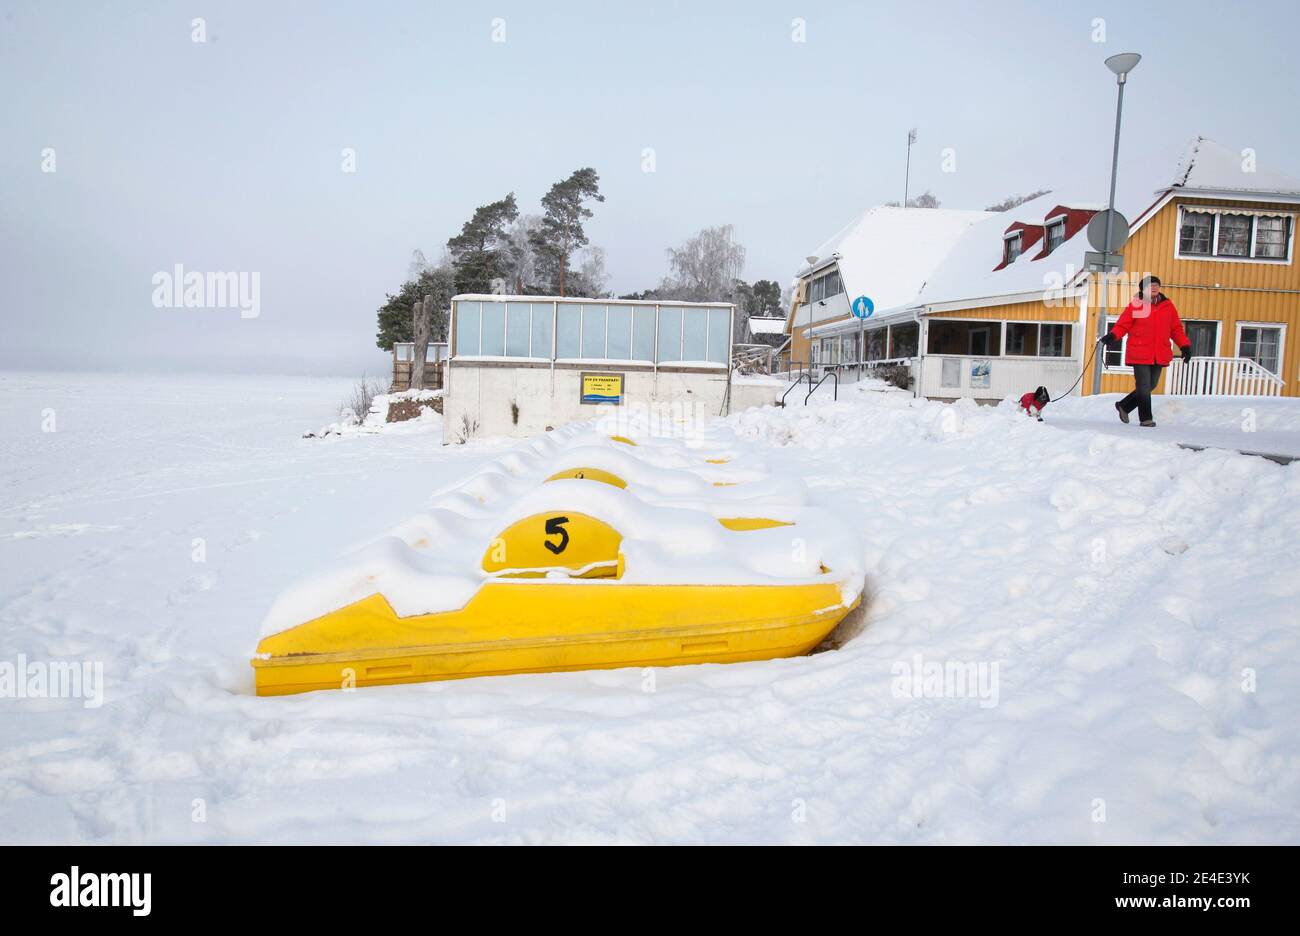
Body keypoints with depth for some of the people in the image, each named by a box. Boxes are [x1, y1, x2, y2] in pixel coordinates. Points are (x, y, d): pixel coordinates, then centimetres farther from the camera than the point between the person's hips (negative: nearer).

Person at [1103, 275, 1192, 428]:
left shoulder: (1167, 305, 10)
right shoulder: (1135, 305, -2)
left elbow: (1176, 328, 14)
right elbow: (1123, 324, -4)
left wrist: (1185, 345, 6)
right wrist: (1113, 336, -23)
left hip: (1159, 356, 5)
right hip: (1140, 354, -5)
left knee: (1150, 386, 11)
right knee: (1144, 387, -3)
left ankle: (1124, 406, 27)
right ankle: (1146, 418, 8)